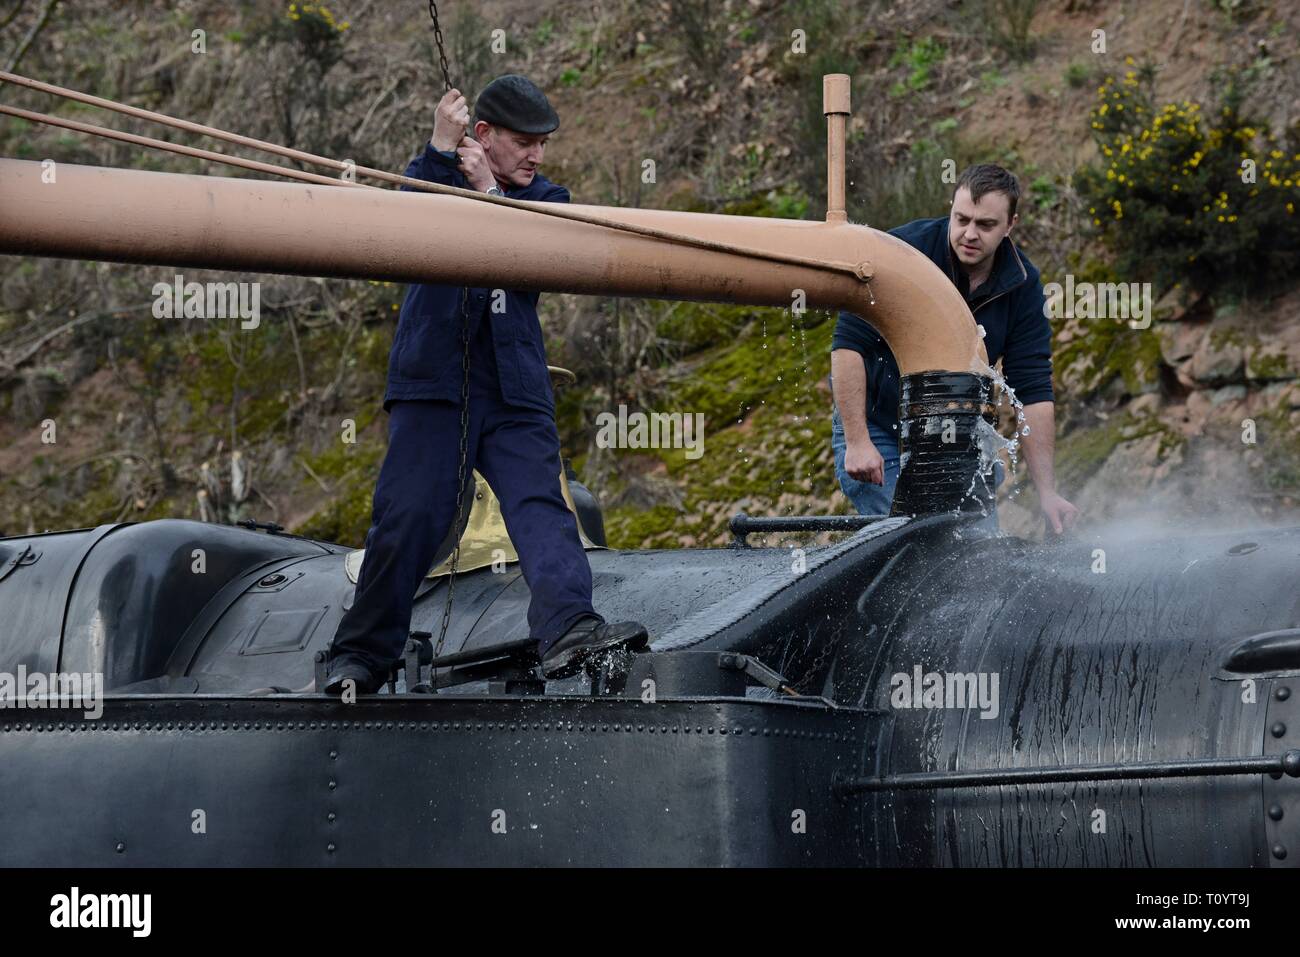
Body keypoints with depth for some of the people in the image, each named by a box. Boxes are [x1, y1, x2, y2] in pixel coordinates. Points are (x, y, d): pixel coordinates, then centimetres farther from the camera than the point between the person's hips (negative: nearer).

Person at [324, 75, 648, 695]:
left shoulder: (546, 198, 14)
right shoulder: (432, 173, 8)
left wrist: (489, 192, -14)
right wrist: (441, 149, -20)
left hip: (516, 390, 2)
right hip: (433, 384, -2)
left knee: (540, 504, -15)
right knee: (408, 516, -5)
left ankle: (568, 631, -31)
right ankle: (361, 655, 7)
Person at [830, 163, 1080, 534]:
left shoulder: (1023, 286, -10)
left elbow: (1033, 392, -9)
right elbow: (848, 344, -21)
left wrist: (1047, 492, -15)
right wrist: (857, 443, -27)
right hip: (875, 426, -4)